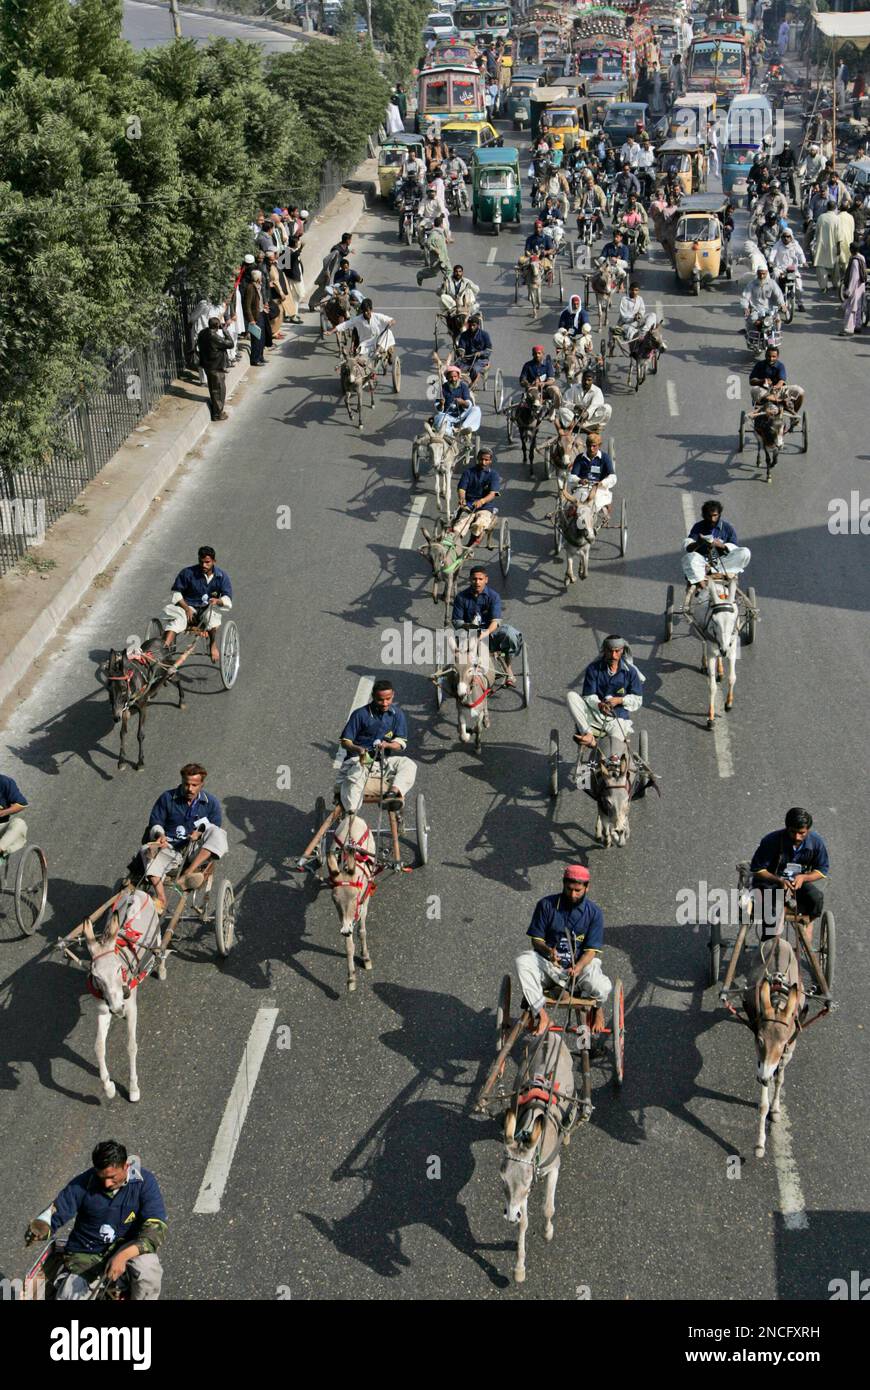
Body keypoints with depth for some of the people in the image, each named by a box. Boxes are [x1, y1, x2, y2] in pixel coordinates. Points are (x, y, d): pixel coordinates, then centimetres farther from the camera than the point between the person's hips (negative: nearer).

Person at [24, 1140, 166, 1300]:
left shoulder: (144, 1181, -15)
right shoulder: (83, 1183, -11)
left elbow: (157, 1228, -23)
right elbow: (53, 1215, -5)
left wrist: (123, 1255, -37)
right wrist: (38, 1229, -31)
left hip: (130, 1249, -1)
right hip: (86, 1255, 1)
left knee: (148, 1269, -33)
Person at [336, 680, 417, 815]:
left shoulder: (397, 714, 5)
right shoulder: (361, 714, -3)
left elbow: (401, 744, 3)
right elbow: (345, 741, -2)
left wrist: (387, 745, -22)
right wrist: (358, 749, -26)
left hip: (385, 758, 3)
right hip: (359, 758, -3)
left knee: (409, 765, -26)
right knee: (354, 779, -36)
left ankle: (393, 793, -52)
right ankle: (351, 816, -51)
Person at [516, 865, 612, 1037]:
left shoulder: (594, 912, -4)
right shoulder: (546, 905, -3)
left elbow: (591, 950, -7)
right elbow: (536, 939, 1)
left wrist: (578, 967, -28)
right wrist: (548, 950, -23)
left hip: (581, 964, -1)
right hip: (548, 964, 1)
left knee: (603, 988, -30)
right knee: (523, 961, -30)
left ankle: (597, 1009, 12)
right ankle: (541, 1015, -24)